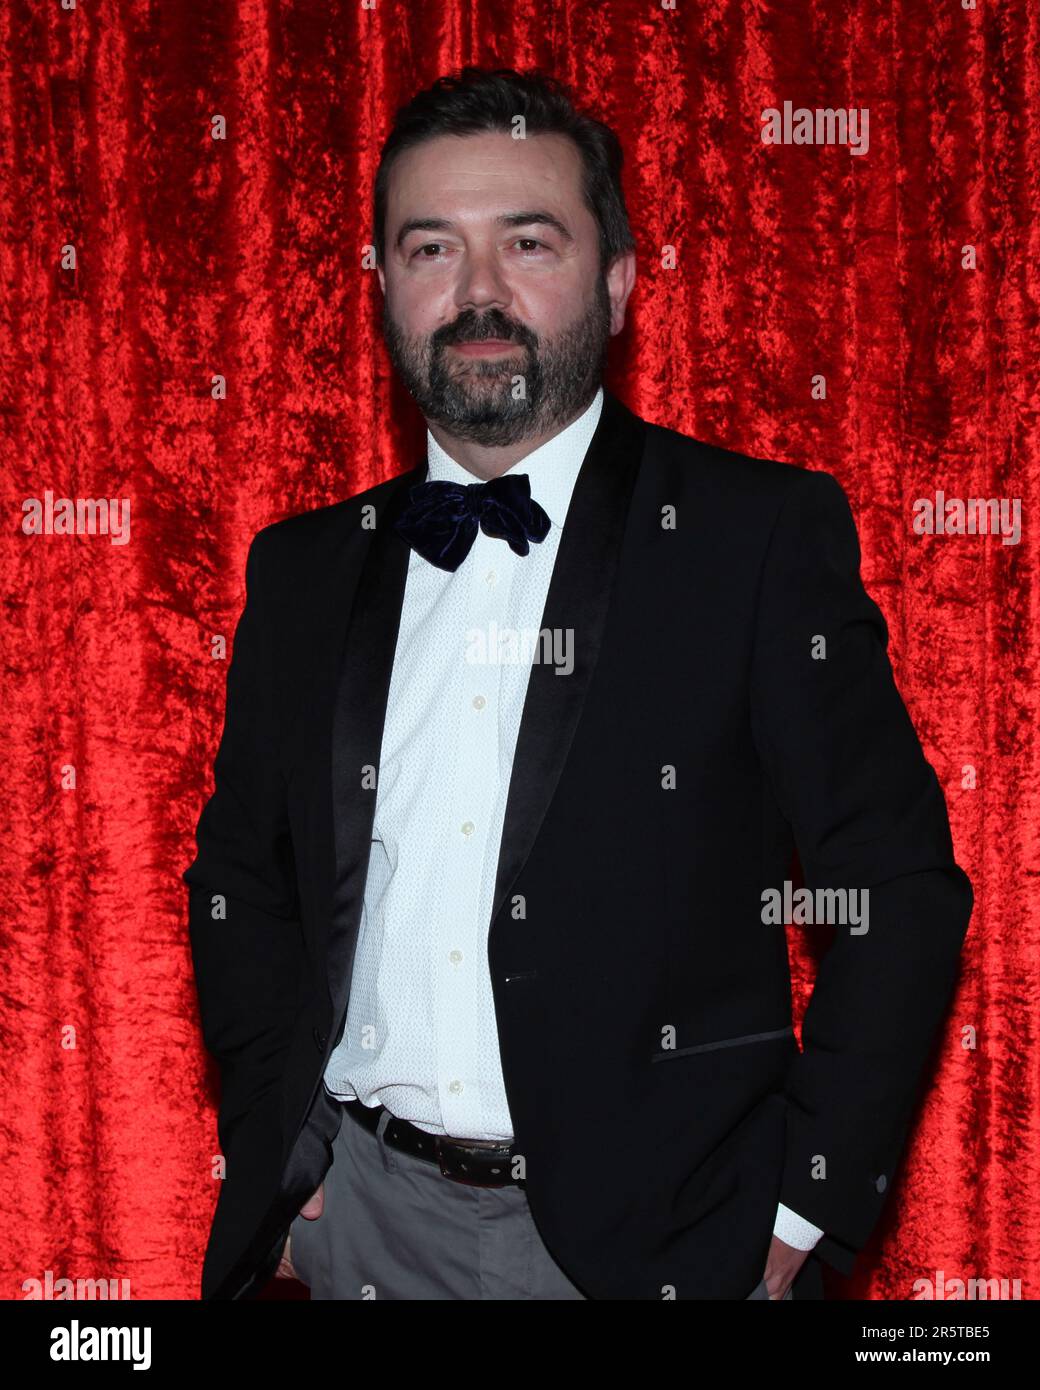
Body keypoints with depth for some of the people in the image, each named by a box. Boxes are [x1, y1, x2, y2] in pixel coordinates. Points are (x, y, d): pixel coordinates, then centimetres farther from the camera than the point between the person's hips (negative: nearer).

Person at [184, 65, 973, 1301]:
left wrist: (806, 1214, -11)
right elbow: (239, 880, 13)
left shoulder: (764, 535, -7)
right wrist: (271, 1154, 4)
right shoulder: (304, 570, 6)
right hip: (361, 1208, 4)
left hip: (651, 1232, -3)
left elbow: (897, 893, -8)